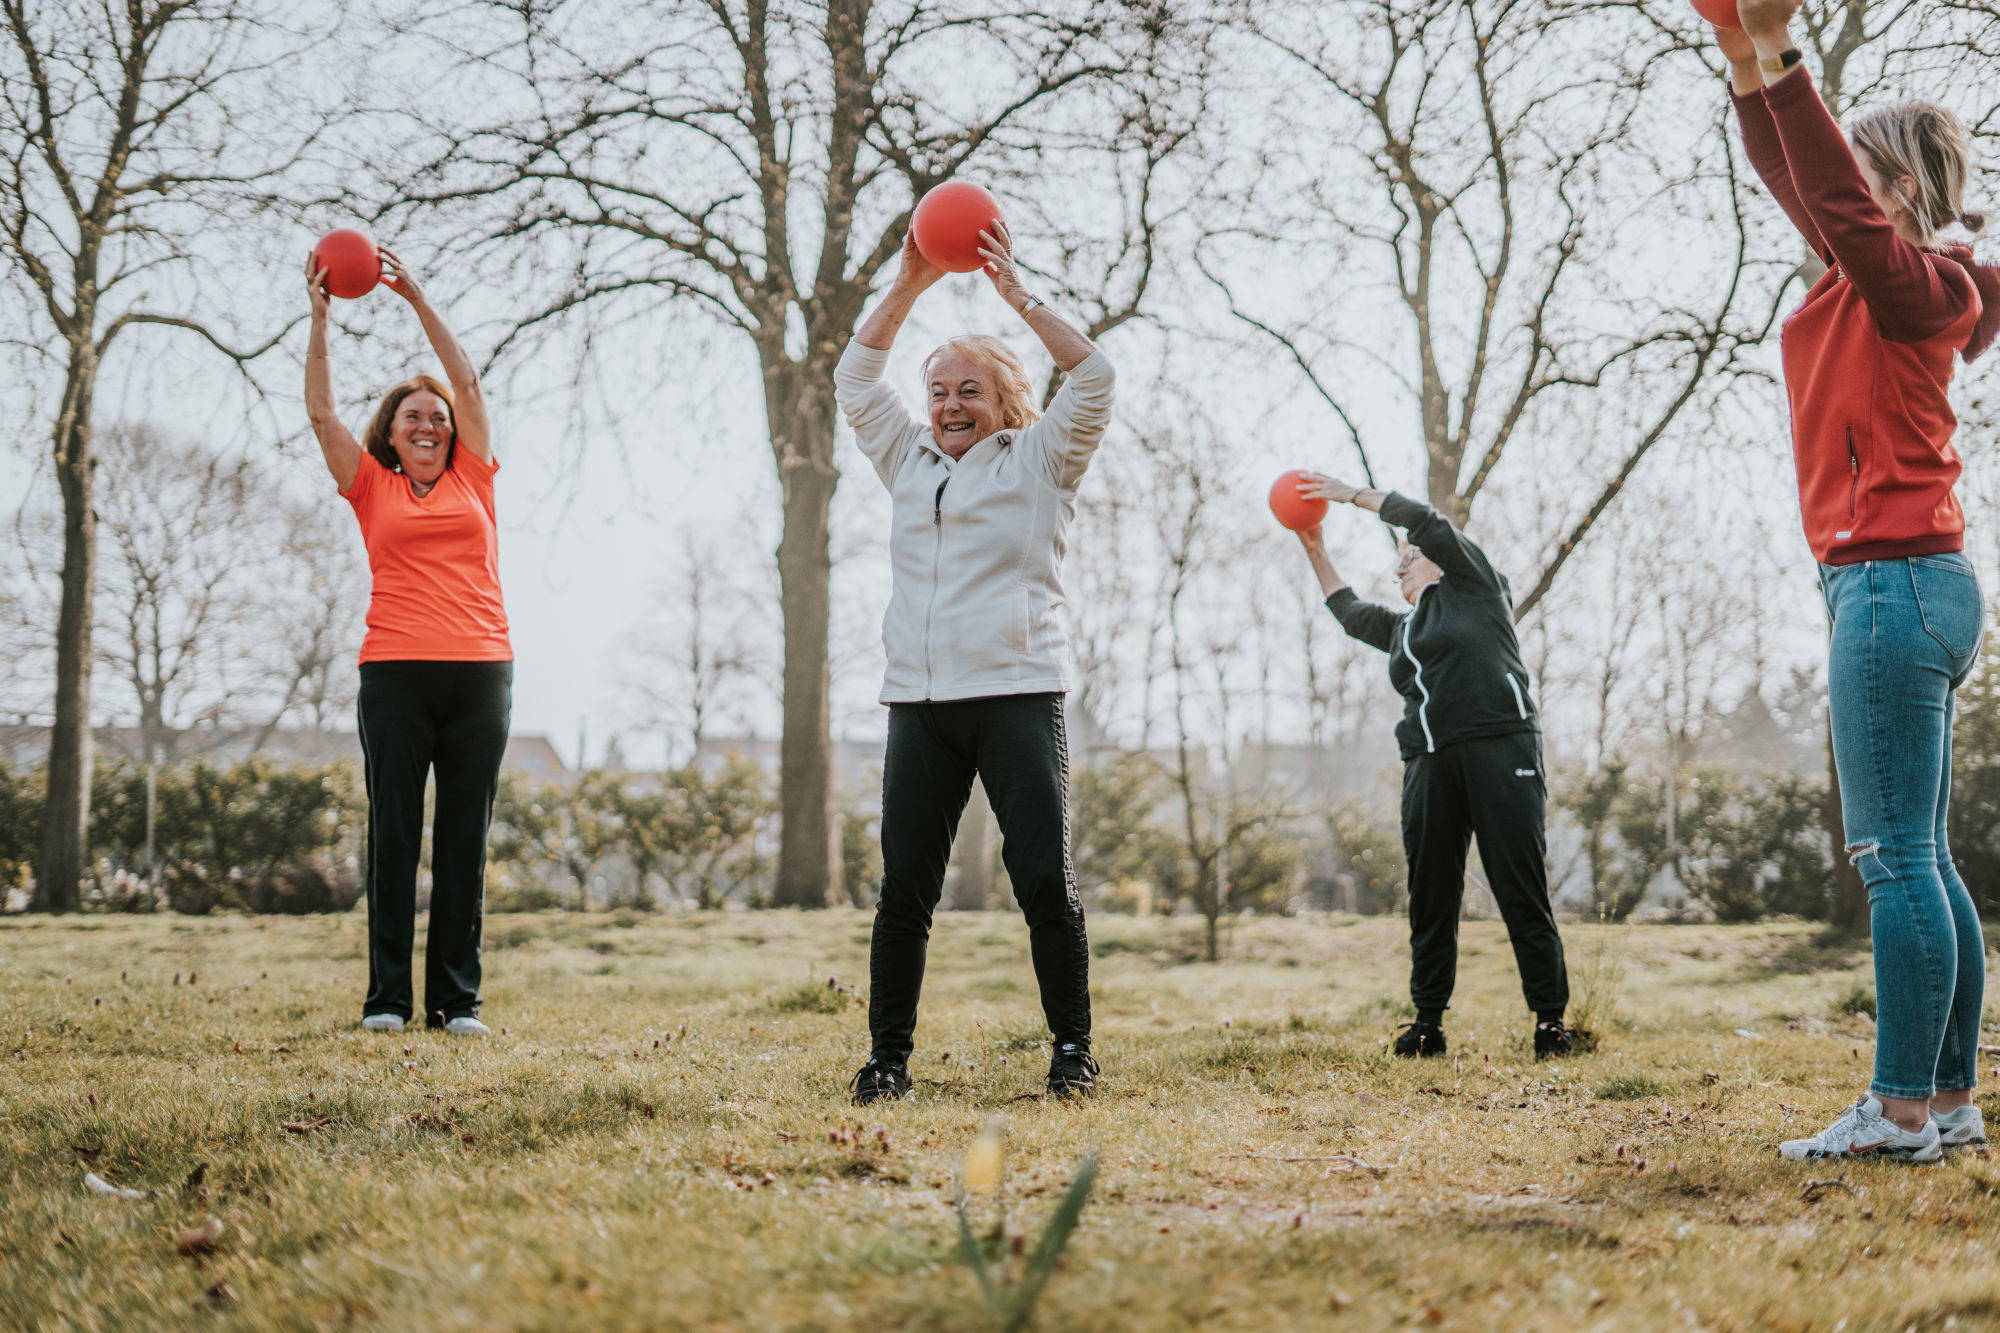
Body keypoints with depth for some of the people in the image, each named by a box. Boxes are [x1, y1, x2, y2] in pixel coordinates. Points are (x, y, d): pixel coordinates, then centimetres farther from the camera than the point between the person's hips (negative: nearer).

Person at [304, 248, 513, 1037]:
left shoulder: (471, 480, 13)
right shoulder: (372, 489, 11)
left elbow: (468, 382, 13)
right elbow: (320, 410, 8)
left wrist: (417, 299, 13)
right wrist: (319, 319, 6)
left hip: (480, 673, 1)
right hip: (396, 671, -1)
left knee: (465, 839, 3)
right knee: (394, 834, 0)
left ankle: (457, 998, 7)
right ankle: (386, 996, 5)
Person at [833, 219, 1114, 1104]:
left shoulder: (1040, 460, 9)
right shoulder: (909, 461, 20)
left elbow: (1093, 377, -3)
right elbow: (856, 380, 18)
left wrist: (1016, 293, -4)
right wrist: (909, 286, 9)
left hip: (1019, 696, -3)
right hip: (920, 703, 4)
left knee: (1046, 883, -6)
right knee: (904, 891, 1)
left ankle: (1073, 1050, 4)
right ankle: (888, 1057, 6)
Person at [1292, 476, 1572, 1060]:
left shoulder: (1471, 586, 11)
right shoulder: (1403, 628, 27)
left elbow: (1425, 520, 4)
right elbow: (1348, 611, 41)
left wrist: (1349, 494, 10)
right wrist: (1316, 551, 37)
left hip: (1499, 747, -7)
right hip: (1429, 765, 7)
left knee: (1521, 890, -8)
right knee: (1430, 896, 2)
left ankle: (1550, 1021, -6)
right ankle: (1428, 1022, 6)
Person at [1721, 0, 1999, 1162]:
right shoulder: (1878, 282, 16)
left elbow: (1843, 201, -27)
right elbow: (1797, 179, 22)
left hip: (1892, 585, -10)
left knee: (1897, 857, -9)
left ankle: (1900, 1111, -8)